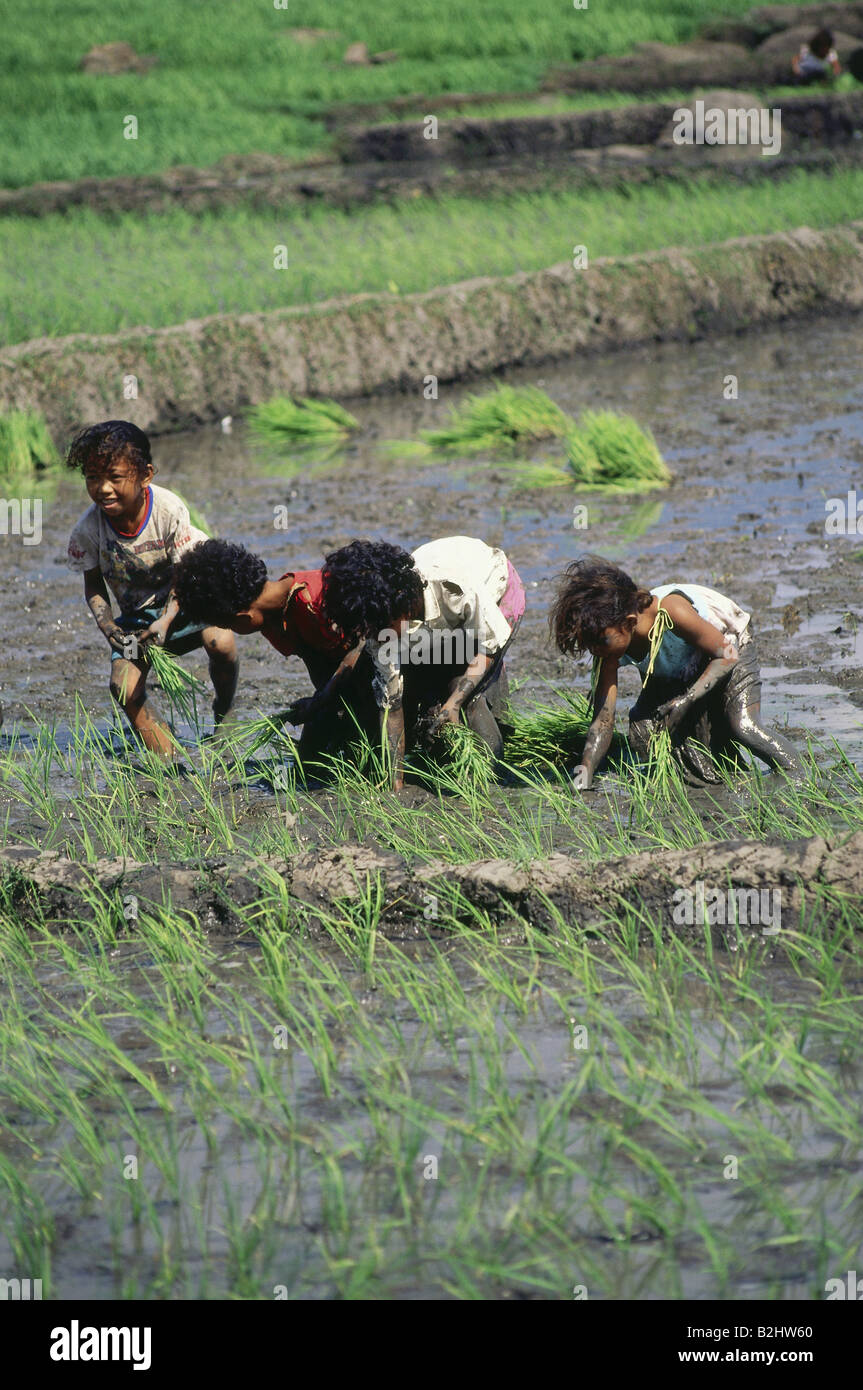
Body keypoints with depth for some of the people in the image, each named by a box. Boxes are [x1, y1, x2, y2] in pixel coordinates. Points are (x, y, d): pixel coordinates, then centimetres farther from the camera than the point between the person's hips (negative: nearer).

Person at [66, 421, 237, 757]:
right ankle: (160, 749, 4)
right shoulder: (88, 530, -17)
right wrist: (107, 627, -19)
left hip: (182, 599, -2)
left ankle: (224, 713, -3)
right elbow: (93, 587, -1)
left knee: (220, 641, -32)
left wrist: (166, 621, -28)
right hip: (136, 613, 2)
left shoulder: (169, 509, -24)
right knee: (124, 687, -21)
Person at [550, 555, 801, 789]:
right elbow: (603, 720, -26)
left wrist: (686, 700, -41)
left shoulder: (670, 612, -43)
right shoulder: (609, 653, -28)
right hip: (676, 674, 5)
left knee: (743, 727, -25)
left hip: (730, 644, -5)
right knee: (641, 726, -16)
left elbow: (727, 655, -32)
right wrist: (585, 772, -41)